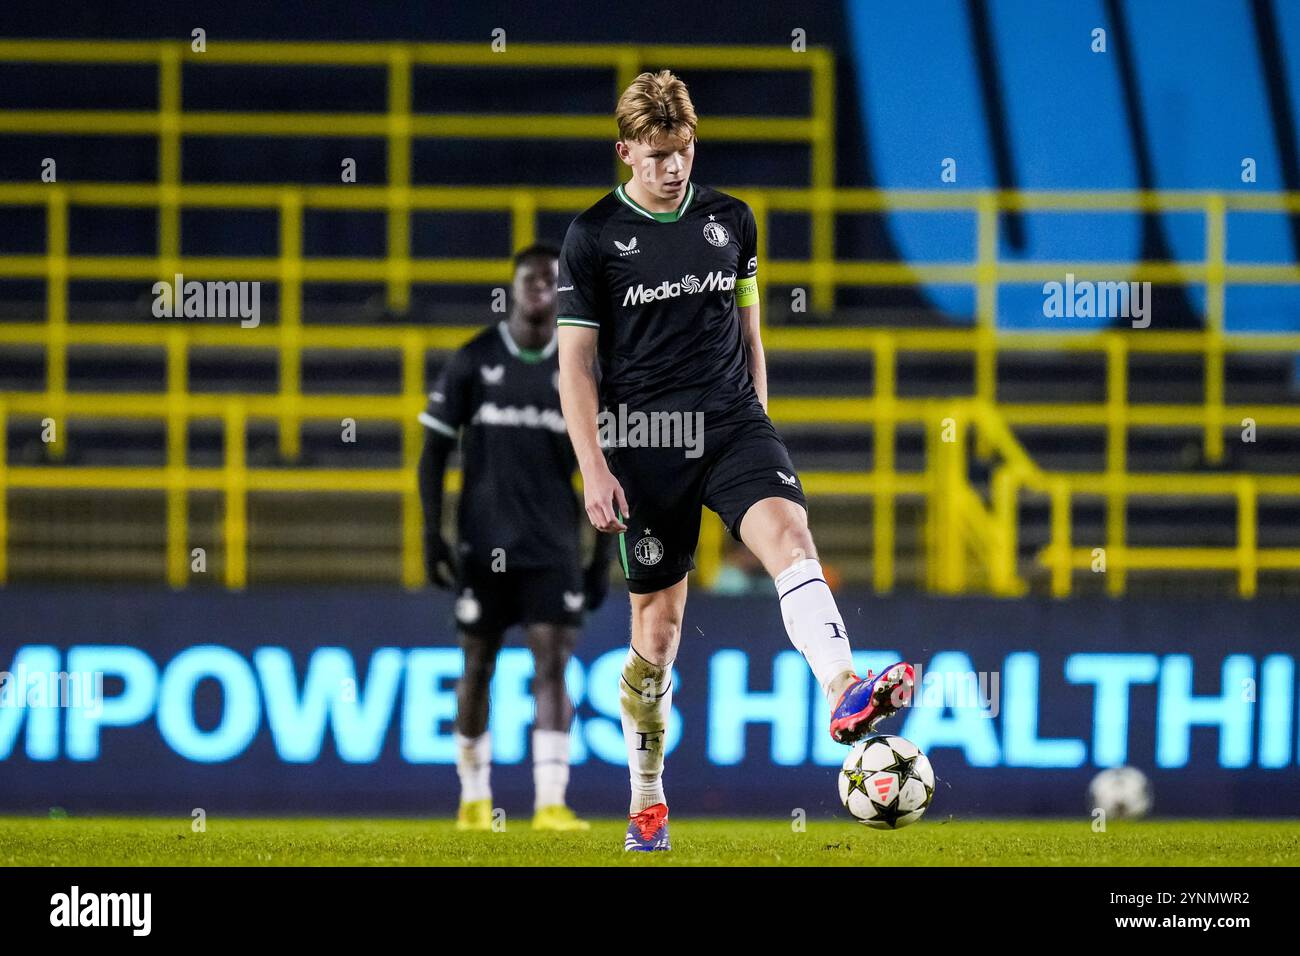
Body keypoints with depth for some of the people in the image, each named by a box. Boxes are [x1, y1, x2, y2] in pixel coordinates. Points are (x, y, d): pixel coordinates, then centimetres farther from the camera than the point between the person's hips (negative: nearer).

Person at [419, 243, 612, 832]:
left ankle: (550, 802, -15)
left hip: (553, 546, 0)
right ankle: (474, 798, 20)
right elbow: (434, 451, 4)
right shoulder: (474, 361, 1)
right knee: (477, 667, 6)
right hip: (483, 541, 0)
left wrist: (603, 557, 5)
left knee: (552, 662, -10)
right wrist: (432, 533, -4)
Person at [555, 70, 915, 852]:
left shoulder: (731, 221, 9)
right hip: (645, 444, -2)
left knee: (787, 530, -27)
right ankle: (647, 801, 17)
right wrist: (594, 471, -8)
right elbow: (575, 362, -1)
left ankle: (844, 696, -48)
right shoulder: (593, 237, -1)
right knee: (659, 617, 4)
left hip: (732, 425, 2)